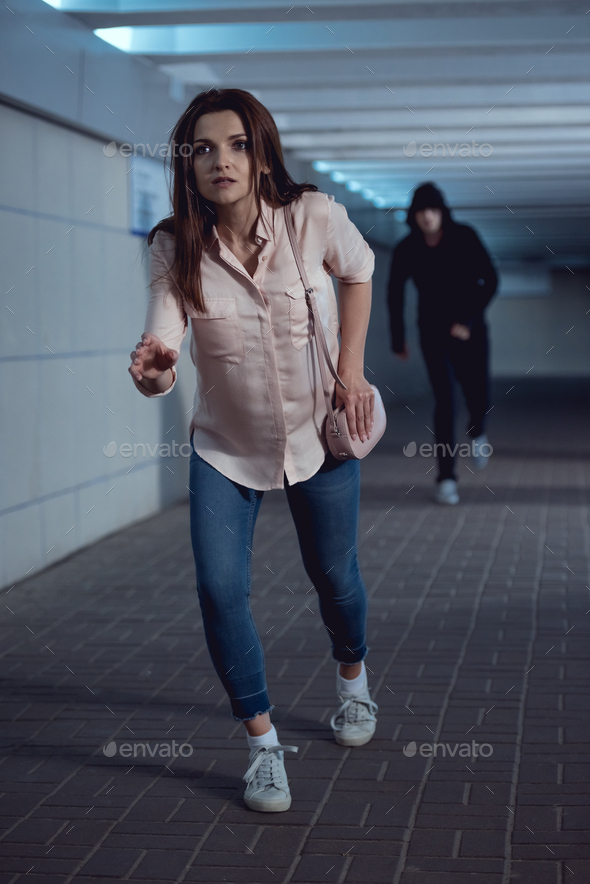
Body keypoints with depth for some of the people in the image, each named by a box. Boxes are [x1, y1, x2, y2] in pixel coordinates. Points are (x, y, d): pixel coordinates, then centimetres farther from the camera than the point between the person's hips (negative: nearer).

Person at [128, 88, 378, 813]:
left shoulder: (315, 218, -18)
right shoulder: (176, 250, -17)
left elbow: (358, 272, 3)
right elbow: (162, 338, -27)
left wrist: (351, 368, -3)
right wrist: (152, 370, -51)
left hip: (319, 432, 0)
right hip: (226, 446, 0)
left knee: (333, 573, 15)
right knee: (219, 587, -11)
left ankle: (353, 678, 49)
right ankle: (263, 744, 6)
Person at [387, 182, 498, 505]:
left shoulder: (465, 237, -14)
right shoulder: (406, 250, -11)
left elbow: (490, 280, -12)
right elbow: (394, 293, 4)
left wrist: (469, 321, -21)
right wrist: (397, 339, 10)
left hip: (469, 329, 0)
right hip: (434, 332, 0)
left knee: (478, 399, 2)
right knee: (444, 400, -14)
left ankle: (477, 431, 41)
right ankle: (446, 478, -8)